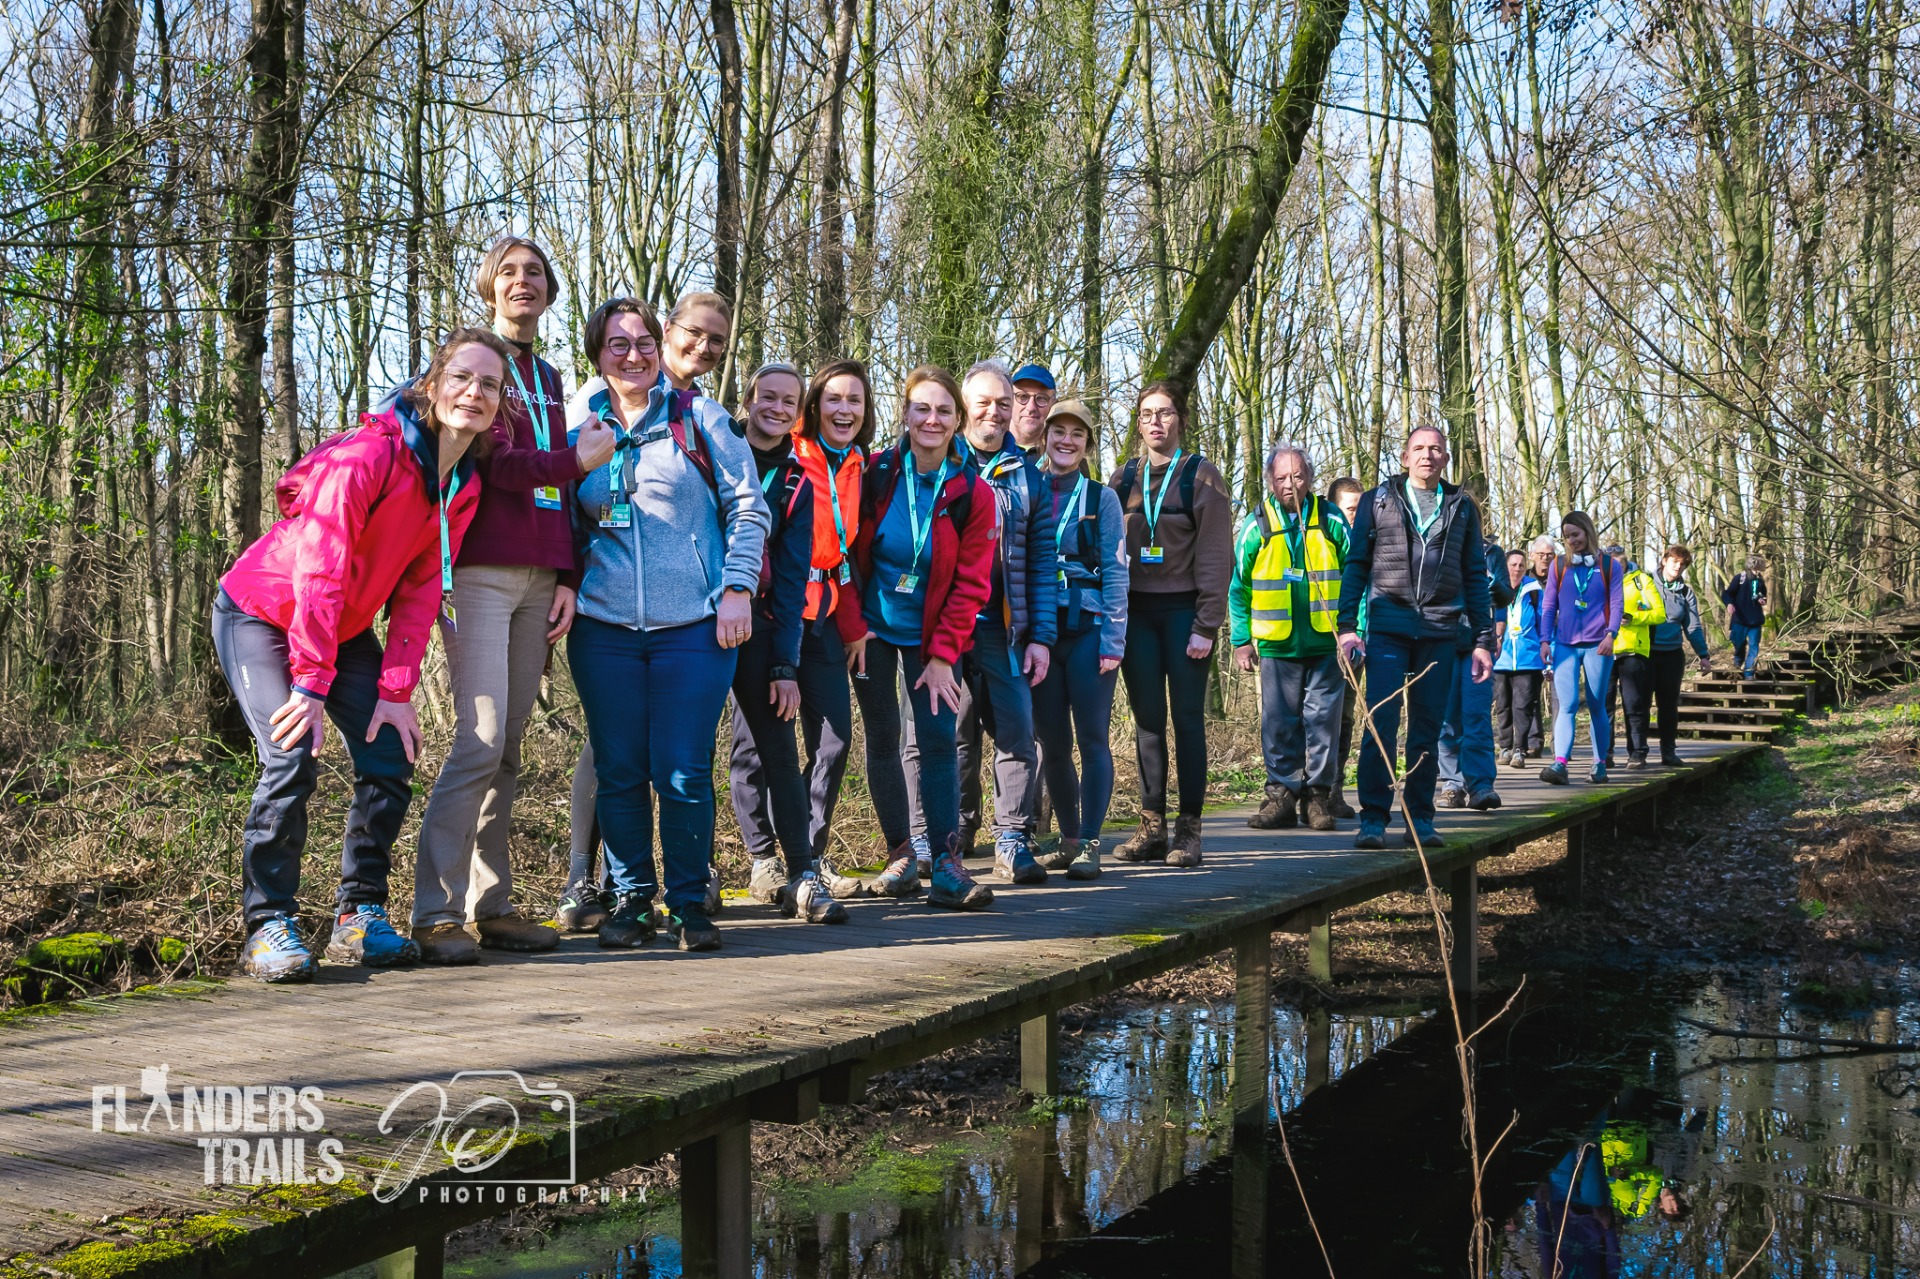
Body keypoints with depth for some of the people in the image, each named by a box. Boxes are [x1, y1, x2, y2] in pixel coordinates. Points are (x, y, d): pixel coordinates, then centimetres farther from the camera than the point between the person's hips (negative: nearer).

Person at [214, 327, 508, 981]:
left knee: (389, 761, -4)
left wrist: (396, 691, -12)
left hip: (342, 627, 7)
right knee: (292, 758, -21)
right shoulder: (368, 455, -27)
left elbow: (420, 591, -4)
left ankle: (359, 915, 7)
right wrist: (311, 683, -29)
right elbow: (318, 571, -29)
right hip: (260, 613, -7)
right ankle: (268, 924, -11)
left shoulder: (463, 489, -4)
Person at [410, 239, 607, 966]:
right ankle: (436, 912, -12)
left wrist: (566, 576, 10)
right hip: (479, 572, -7)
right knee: (481, 741, -15)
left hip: (537, 578, 7)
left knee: (507, 748, 6)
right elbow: (490, 462, -12)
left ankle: (490, 905, 9)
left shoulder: (548, 379, 23)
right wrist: (577, 460, 0)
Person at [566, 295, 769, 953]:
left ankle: (690, 903, 10)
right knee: (619, 771, 5)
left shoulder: (701, 417, 4)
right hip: (603, 628, 3)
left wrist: (737, 588, -5)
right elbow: (565, 527, 20)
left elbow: (747, 507, 3)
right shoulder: (580, 427, 12)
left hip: (694, 627, -3)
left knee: (684, 772, -4)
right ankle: (630, 899, 17)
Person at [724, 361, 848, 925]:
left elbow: (791, 577, 7)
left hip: (755, 622, 1)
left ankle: (800, 869, -5)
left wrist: (785, 664, 1)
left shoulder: (796, 483, 10)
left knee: (770, 741, -6)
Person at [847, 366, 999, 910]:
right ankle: (900, 855, 11)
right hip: (872, 629, 1)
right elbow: (847, 554, 0)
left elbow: (971, 583, -5)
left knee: (938, 738, -9)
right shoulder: (874, 475, -6)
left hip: (931, 635, -1)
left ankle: (947, 866, -10)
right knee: (882, 737, 1)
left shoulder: (972, 493, -7)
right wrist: (852, 626, -7)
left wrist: (943, 654, -10)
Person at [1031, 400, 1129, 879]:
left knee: (1092, 739, -6)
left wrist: (1113, 640, -10)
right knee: (1052, 744, 6)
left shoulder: (1101, 498, 3)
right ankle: (1068, 839, 18)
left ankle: (1089, 845, -4)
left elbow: (1115, 571, -1)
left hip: (1088, 629, -3)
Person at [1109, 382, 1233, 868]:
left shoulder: (1200, 476, 0)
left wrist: (1206, 625, -11)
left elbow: (1216, 556, -4)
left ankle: (1189, 829, 1)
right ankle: (1152, 826, 6)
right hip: (1136, 611, 4)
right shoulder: (1123, 480, 12)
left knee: (1187, 718, -2)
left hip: (1184, 609, -3)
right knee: (1147, 718, 3)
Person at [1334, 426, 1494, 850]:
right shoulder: (1377, 501, 9)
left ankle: (1419, 819, 11)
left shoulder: (1461, 508, 14)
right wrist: (1347, 626, -4)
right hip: (1388, 627, -2)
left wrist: (1483, 640, 8)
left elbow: (1475, 576, 14)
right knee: (1380, 723, -10)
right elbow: (1356, 565, 6)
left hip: (1440, 631, 2)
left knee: (1427, 730, 5)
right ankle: (1373, 818, -7)